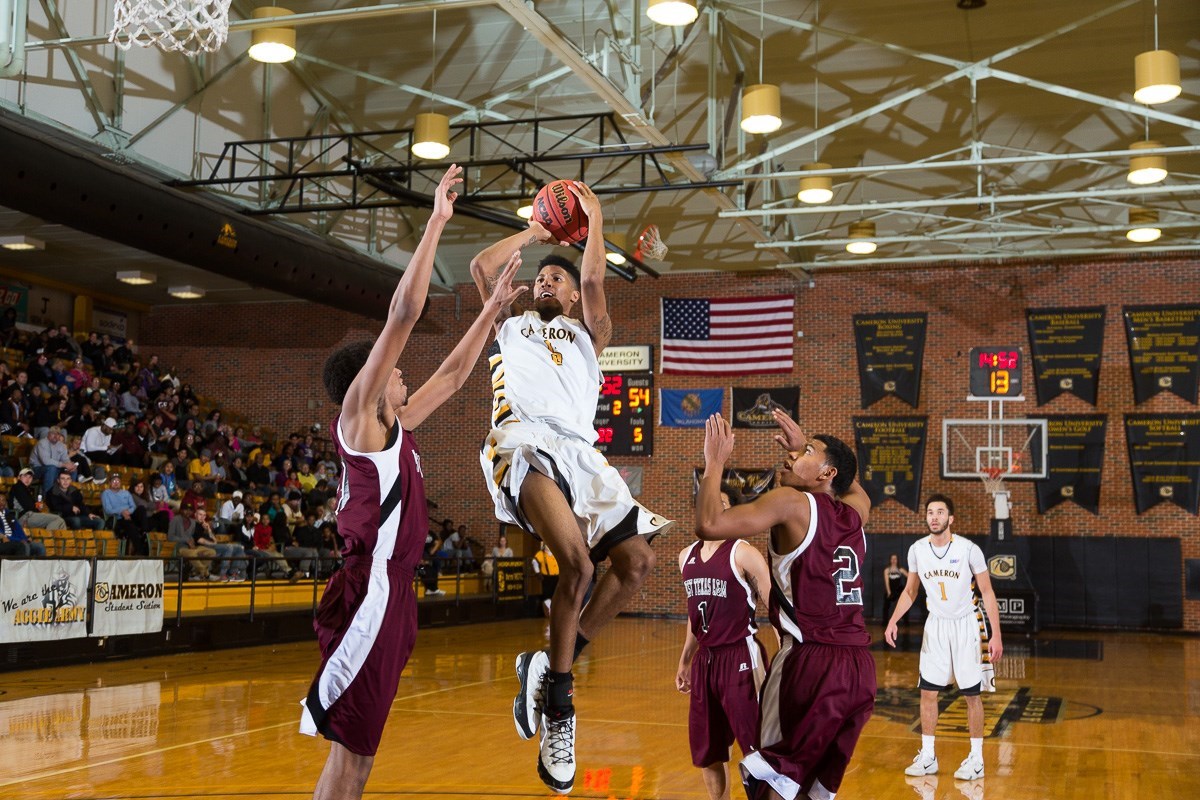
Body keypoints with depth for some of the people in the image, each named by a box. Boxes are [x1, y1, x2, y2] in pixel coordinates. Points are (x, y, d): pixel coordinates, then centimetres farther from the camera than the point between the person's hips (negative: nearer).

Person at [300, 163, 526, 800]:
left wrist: (494, 307, 27)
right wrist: (437, 221, -11)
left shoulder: (392, 426, 17)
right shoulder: (357, 415, -6)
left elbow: (452, 375, 28)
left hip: (391, 592, 9)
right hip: (370, 593, -9)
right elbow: (402, 315, -12)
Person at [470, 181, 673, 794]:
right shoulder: (511, 326, 28)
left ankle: (551, 667, 3)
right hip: (524, 443, -4)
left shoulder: (587, 334, 30)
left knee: (637, 561, -8)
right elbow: (482, 267, 14)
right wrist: (533, 233, 27)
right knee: (577, 563, -28)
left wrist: (594, 218, 15)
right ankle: (557, 695, -17)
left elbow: (594, 282, 10)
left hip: (581, 451, 4)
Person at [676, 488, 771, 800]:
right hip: (704, 659, 7)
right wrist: (685, 660, 22)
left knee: (758, 749, -6)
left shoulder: (743, 554, -9)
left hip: (740, 659, -7)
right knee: (707, 753, 14)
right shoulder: (687, 556, 11)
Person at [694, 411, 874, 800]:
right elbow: (848, 482, 41)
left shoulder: (792, 502, -5)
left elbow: (709, 524, -16)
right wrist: (806, 445, 37)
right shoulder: (856, 510, 14)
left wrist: (715, 462, -3)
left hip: (810, 661, -7)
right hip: (859, 666, 7)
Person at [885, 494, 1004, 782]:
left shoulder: (969, 549, -16)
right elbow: (910, 591, 10)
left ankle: (977, 759, 12)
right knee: (928, 691, 5)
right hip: (935, 626, 4)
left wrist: (996, 635, -14)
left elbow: (987, 592, -9)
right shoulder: (917, 549, -4)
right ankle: (927, 756, 15)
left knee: (972, 694, 1)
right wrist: (893, 621, -1)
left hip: (965, 626, -4)